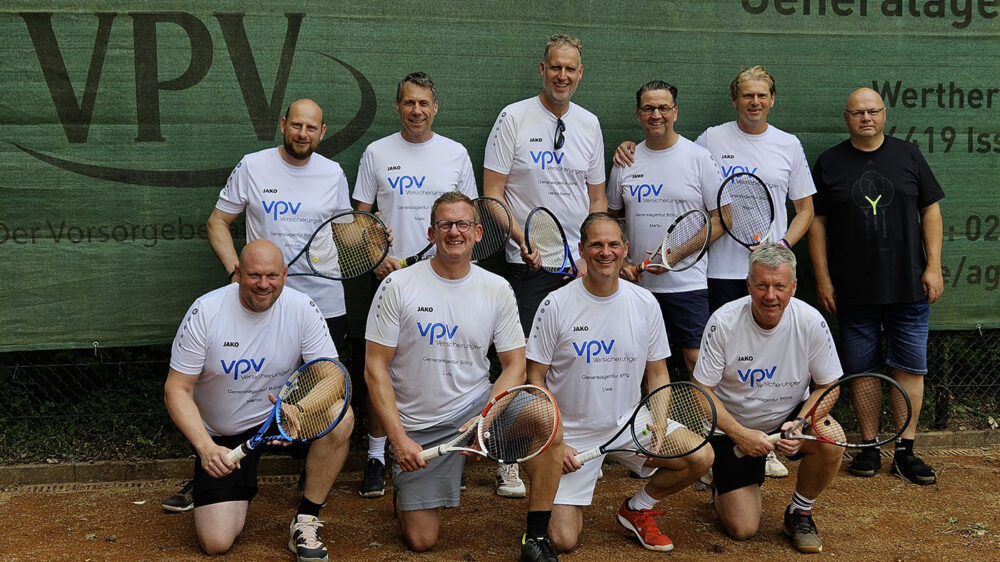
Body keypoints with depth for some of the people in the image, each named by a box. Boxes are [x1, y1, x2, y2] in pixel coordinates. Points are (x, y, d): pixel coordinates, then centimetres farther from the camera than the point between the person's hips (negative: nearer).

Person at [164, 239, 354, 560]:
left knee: (340, 417, -31)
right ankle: (242, 490, 23)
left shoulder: (302, 308, -13)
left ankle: (306, 521, -13)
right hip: (222, 436, -1)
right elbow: (177, 390, -14)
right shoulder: (205, 312, -16)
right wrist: (206, 447, -29)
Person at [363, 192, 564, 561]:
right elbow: (375, 368, -6)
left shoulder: (497, 290, -1)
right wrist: (399, 439, -14)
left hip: (477, 405, 2)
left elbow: (514, 366, 1)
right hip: (418, 428, -1)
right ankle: (405, 491, 32)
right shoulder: (398, 286, -7)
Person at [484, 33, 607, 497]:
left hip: (580, 263, 4)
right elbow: (492, 193, -6)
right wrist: (525, 241, -18)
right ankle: (511, 462, 7)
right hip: (529, 263, -4)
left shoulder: (589, 124, 11)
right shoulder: (514, 118, -3)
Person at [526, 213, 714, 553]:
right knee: (563, 540, -11)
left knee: (701, 458, -18)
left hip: (630, 422, 3)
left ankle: (637, 509, 9)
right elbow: (535, 379, -6)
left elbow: (657, 374, 5)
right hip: (573, 433, -3)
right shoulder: (556, 305, -11)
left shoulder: (645, 304, -3)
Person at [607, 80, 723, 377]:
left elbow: (722, 219, -2)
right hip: (636, 282, 3)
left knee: (697, 361, -6)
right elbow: (610, 217, 18)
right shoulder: (625, 162, 8)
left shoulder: (699, 158, -1)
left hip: (687, 283, -3)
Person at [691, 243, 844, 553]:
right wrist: (740, 434, -24)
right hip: (733, 427, -2)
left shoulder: (811, 322, -16)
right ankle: (722, 485, 27)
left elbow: (828, 386, -6)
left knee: (831, 441, -31)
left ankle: (800, 512, -2)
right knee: (742, 528, -10)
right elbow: (702, 392, -14)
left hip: (790, 416, 2)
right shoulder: (723, 322, -21)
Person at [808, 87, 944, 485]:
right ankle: (870, 448, 16)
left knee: (910, 366, 1)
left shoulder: (908, 156, 6)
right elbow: (817, 221, 4)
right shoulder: (829, 163, 4)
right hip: (853, 289, 0)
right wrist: (823, 278, -1)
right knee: (861, 370, 6)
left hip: (908, 287, 0)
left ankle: (905, 452, 9)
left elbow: (930, 210, 7)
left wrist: (933, 266, -1)